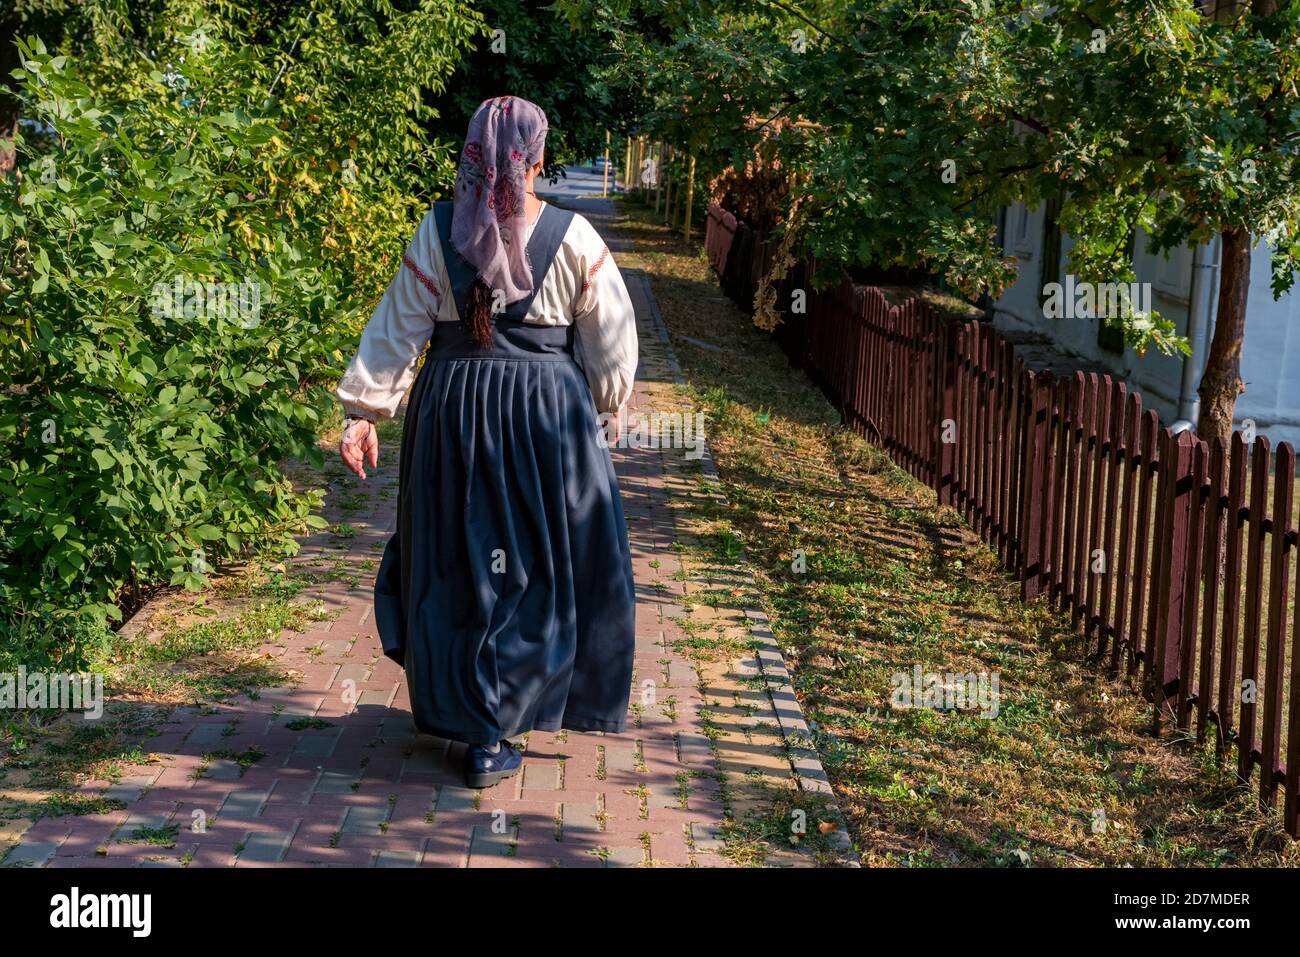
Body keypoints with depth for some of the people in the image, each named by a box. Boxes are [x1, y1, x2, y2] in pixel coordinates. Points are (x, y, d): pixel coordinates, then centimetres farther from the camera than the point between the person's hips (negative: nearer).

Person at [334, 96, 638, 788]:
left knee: (459, 560, 14)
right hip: (549, 410, -1)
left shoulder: (438, 232, -6)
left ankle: (469, 714, 24)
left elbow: (397, 329, -3)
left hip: (453, 407, 1)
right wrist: (608, 408, 15)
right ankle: (493, 739, 14)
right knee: (540, 562, 10)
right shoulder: (572, 237, -7)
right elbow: (610, 340, 0)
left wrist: (364, 411, 3)